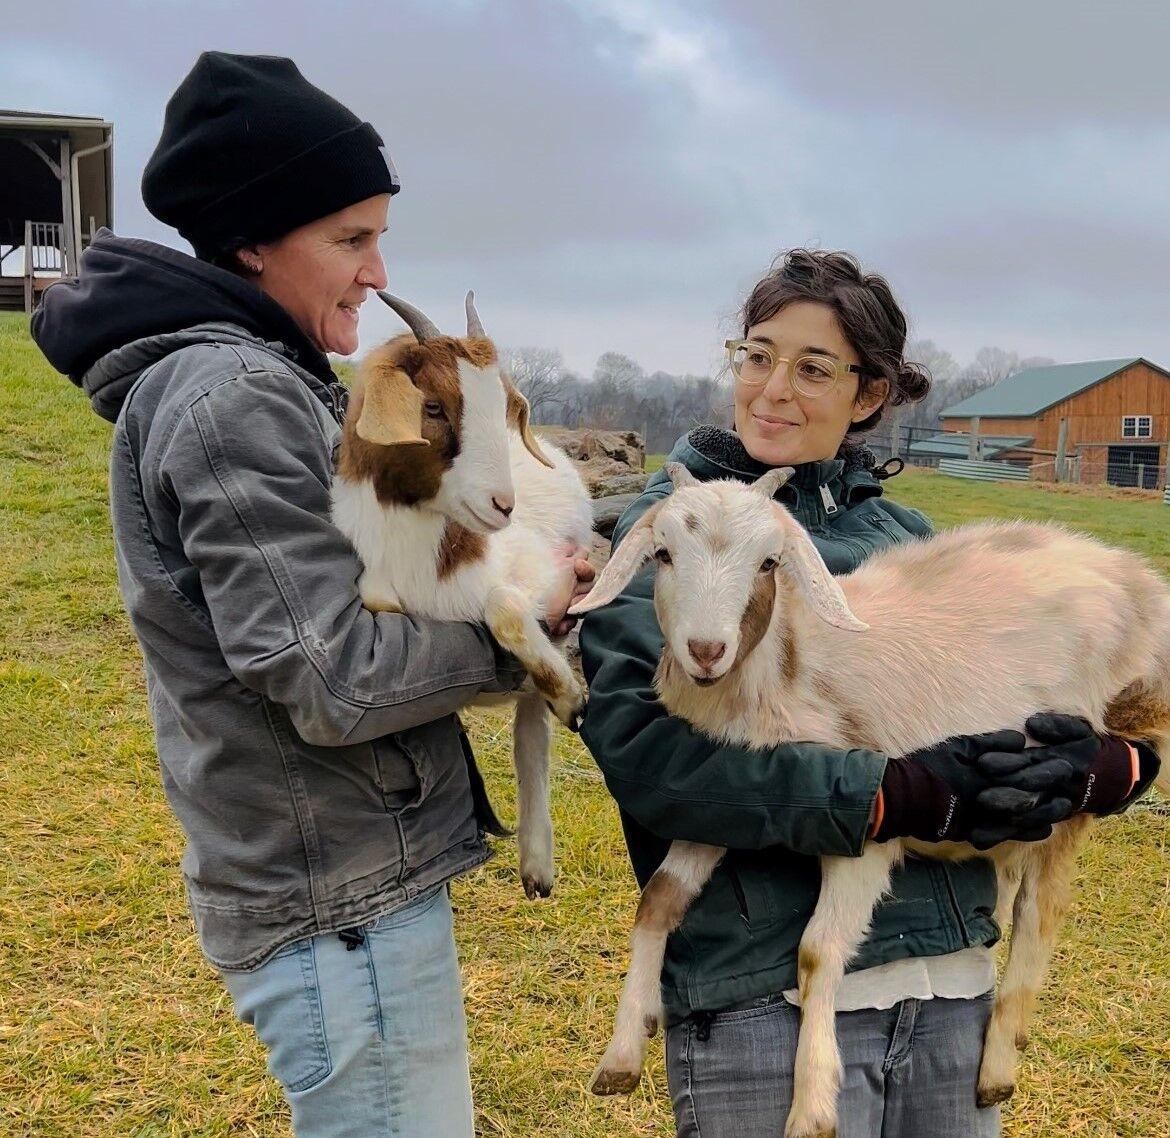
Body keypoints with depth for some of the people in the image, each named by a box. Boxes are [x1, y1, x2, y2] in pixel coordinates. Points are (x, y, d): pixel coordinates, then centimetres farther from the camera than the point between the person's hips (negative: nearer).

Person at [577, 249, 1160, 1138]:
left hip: (955, 974, 5)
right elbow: (640, 743, -18)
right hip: (765, 992, -5)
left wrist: (1107, 764, -15)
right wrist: (895, 798, -22)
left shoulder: (904, 534, 11)